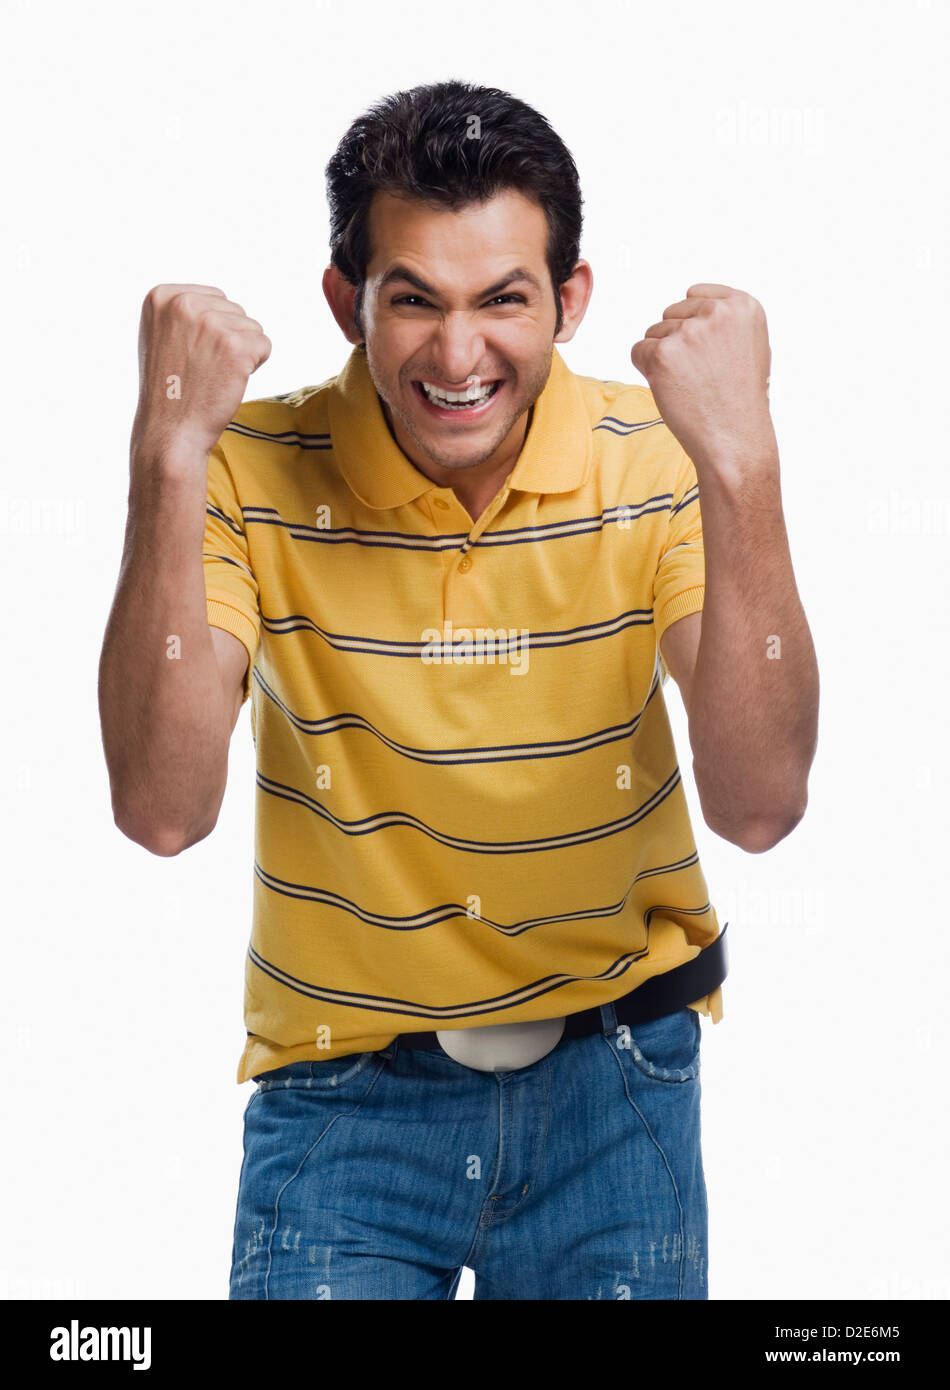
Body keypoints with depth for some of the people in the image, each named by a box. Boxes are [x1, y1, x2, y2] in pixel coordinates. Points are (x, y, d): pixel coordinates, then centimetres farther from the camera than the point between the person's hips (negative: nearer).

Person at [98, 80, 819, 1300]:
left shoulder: (657, 464, -13)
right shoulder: (256, 475, -14)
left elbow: (758, 805, -24)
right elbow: (164, 811, -25)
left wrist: (740, 462, -33)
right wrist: (168, 454, -31)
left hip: (611, 1078, 1)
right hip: (342, 1092, -1)